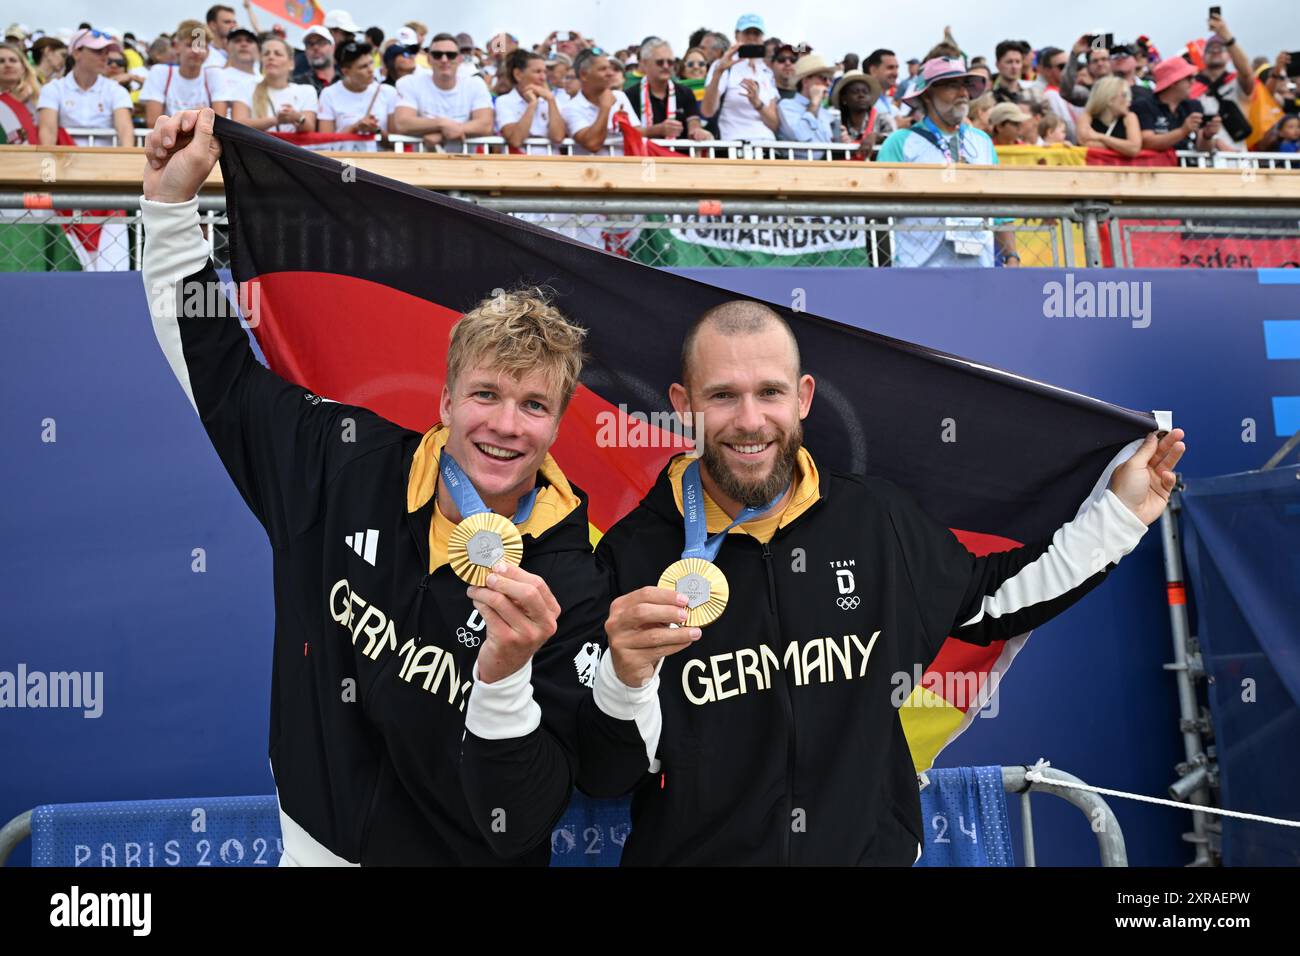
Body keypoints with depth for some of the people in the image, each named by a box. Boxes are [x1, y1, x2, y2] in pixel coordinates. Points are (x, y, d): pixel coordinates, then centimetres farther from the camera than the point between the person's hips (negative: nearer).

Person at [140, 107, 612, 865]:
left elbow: (516, 828, -23)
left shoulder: (569, 593, -23)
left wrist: (506, 678, -38)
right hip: (309, 838, 4)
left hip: (452, 855, -3)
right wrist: (172, 202, -4)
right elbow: (218, 364, 1)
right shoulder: (345, 466, -14)